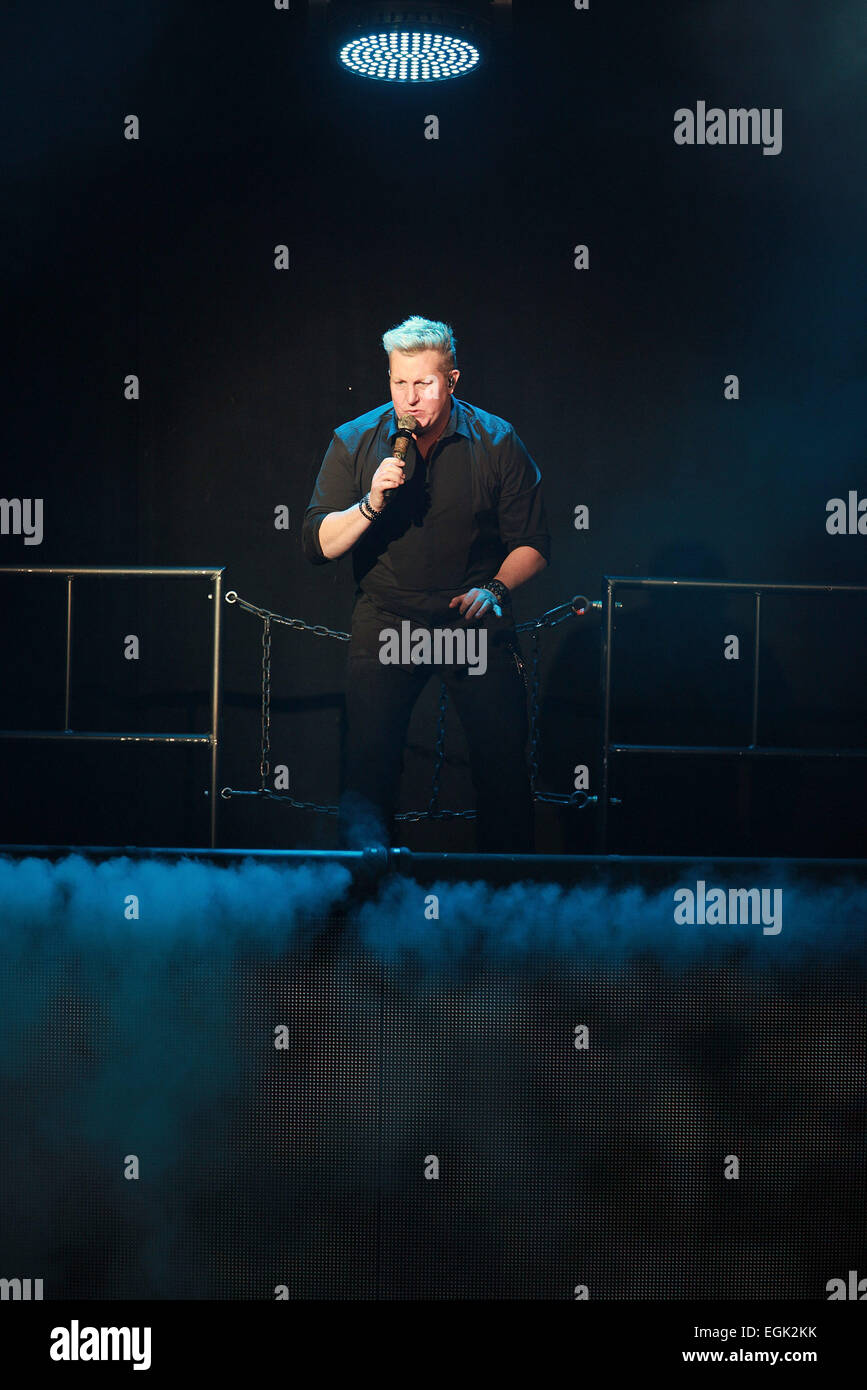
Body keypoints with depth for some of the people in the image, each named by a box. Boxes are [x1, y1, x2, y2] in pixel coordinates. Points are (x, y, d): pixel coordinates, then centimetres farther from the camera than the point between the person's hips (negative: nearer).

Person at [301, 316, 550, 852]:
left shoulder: (497, 442, -1)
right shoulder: (355, 441, 1)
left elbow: (533, 544, 5)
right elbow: (318, 546, -2)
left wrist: (494, 590, -12)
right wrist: (370, 504, -18)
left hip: (475, 625, 0)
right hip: (386, 622, 1)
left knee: (505, 762, -6)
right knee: (368, 765, -13)